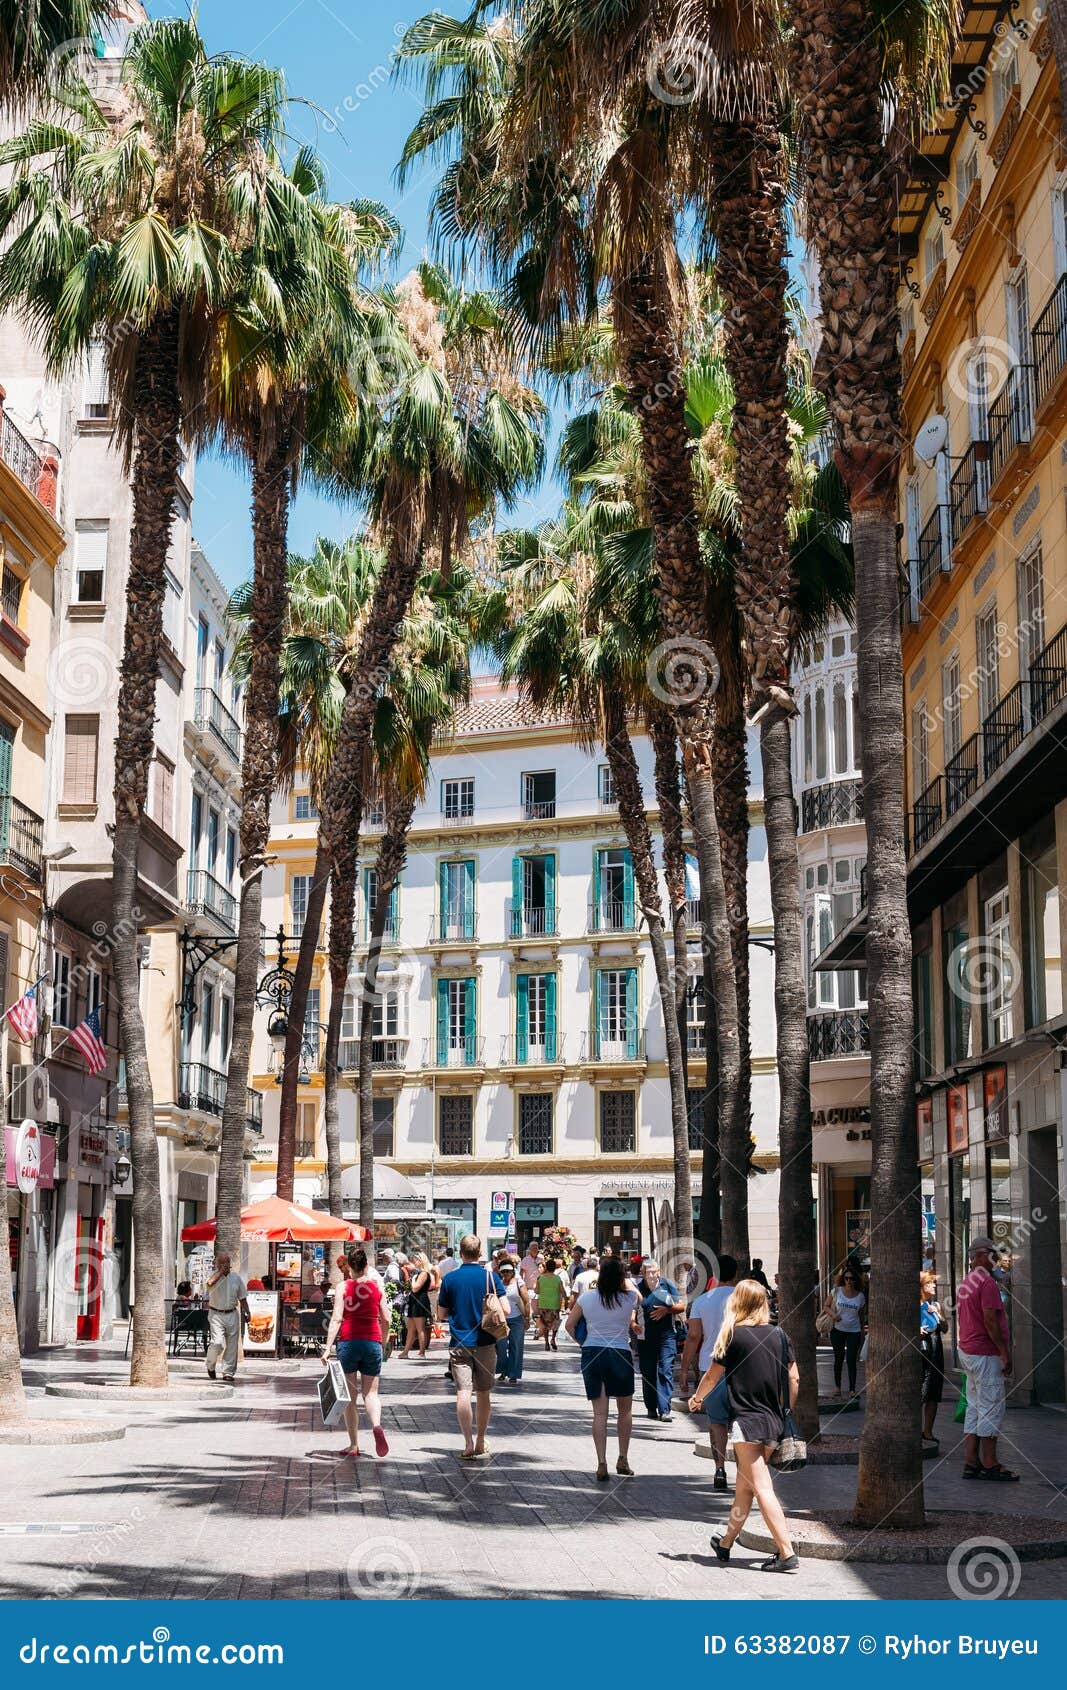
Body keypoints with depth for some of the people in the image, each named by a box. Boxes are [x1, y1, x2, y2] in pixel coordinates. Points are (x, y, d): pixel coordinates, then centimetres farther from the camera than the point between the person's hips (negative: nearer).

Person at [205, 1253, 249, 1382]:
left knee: (231, 1345, 3)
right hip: (216, 1314, -4)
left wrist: (246, 1312, 9)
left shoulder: (236, 1277, 9)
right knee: (218, 1343, -15)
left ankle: (228, 1372, 13)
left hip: (232, 1314, 4)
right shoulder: (214, 1275, -4)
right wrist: (221, 1271, -21)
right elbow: (210, 1283, -30)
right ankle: (210, 1365, 11)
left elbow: (242, 1297, 15)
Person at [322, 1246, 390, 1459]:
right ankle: (376, 1425, -22)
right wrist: (383, 1344, 20)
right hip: (372, 1342, 2)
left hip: (348, 1343, -2)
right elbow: (385, 1320, 7)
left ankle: (354, 1444, 9)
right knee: (371, 1392, 8)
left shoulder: (343, 1287, -3)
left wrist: (328, 1347, -11)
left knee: (350, 1396, 8)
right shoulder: (377, 1286, 5)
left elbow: (336, 1319, -10)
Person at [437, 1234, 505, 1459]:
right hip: (485, 1343, 1)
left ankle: (469, 1444, -14)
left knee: (463, 1392, -5)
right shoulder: (491, 1276, -4)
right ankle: (480, 1443, 22)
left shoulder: (450, 1279, -2)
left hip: (459, 1343, -1)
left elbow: (443, 1312, 5)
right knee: (484, 1393, 13)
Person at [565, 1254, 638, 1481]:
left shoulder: (587, 1298, -2)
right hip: (620, 1354, -1)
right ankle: (622, 1460, 17)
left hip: (591, 1354, 1)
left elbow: (570, 1324, 7)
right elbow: (633, 1290, 20)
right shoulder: (628, 1298, -6)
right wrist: (624, 1278, 29)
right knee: (624, 1410, 17)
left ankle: (602, 1464, -1)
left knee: (599, 1413, 5)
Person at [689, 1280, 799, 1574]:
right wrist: (787, 1412, 19)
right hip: (774, 1421, 6)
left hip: (746, 1421, -6)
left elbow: (713, 1376, 2)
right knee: (744, 1484, 17)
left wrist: (696, 1398, 21)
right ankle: (726, 1543, 31)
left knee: (762, 1488, -7)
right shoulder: (778, 1334, 4)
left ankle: (787, 1553, -14)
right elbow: (794, 1378, 5)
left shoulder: (733, 1335, -7)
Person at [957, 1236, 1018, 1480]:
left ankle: (971, 1462, 11)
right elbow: (990, 1320, -20)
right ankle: (989, 1464, -2)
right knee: (991, 1409, -4)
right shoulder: (987, 1282, -14)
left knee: (974, 1409, 11)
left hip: (967, 1352, 10)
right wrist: (1005, 1352, -17)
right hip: (986, 1354, -10)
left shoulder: (965, 1283, 16)